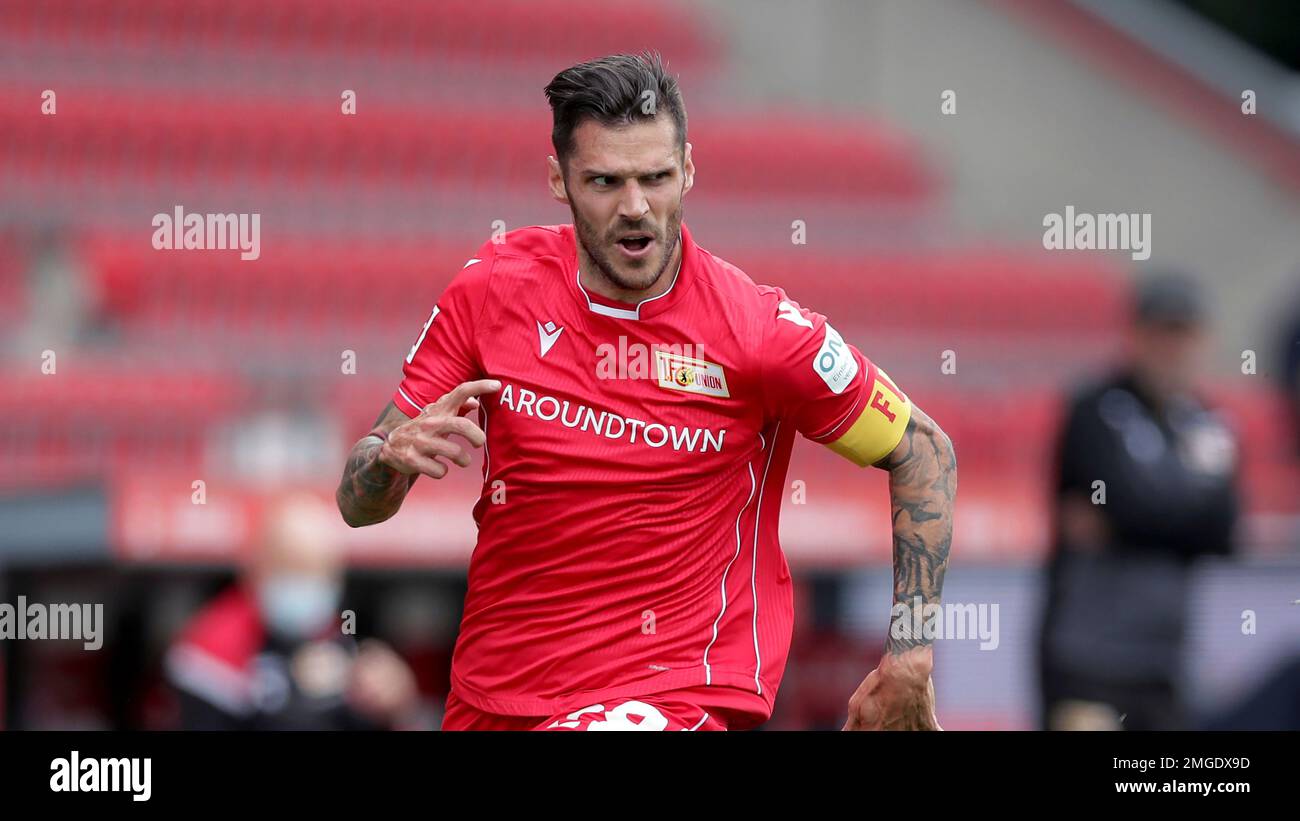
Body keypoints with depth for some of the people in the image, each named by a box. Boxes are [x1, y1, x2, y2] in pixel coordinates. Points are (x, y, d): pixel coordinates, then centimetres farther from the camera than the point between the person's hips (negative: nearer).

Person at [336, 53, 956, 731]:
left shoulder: (761, 332, -12)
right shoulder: (492, 289, -3)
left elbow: (924, 453, 2)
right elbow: (357, 506, 2)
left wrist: (911, 661, -2)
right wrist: (392, 455, -22)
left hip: (671, 695, -6)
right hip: (487, 698, 6)